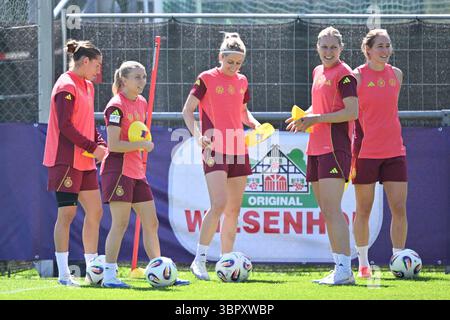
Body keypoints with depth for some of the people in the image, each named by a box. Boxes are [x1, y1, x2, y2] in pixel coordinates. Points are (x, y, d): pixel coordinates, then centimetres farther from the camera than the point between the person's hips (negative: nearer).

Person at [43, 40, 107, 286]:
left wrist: (100, 144, 4)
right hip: (66, 161, -9)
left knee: (95, 211, 9)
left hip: (85, 161, 9)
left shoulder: (87, 86, 16)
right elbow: (65, 125, -19)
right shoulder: (66, 86, -13)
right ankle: (63, 274, -5)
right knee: (67, 213, -8)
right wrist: (91, 147, -17)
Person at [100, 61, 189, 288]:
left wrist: (143, 145, 7)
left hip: (137, 171, 9)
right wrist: (143, 145, -15)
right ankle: (109, 275, -5)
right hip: (118, 170, -9)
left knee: (151, 223, 9)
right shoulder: (116, 106, -13)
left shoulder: (141, 103, 13)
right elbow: (113, 144, -19)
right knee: (120, 224, -9)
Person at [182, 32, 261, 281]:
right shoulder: (207, 79, -4)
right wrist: (197, 134, -21)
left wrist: (255, 123, 4)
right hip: (215, 149, -6)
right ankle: (199, 259, -11)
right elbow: (187, 110, -4)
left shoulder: (242, 82, 13)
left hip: (238, 150, 6)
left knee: (234, 209, 7)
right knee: (219, 204, -19)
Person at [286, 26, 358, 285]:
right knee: (326, 211, 9)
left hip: (335, 148, -9)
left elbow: (352, 112, -16)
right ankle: (340, 268, 13)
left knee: (332, 210, -15)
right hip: (316, 148, 9)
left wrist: (316, 119, -14)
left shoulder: (344, 74, -8)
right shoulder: (318, 72, 18)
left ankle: (344, 270, -18)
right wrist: (305, 118, 11)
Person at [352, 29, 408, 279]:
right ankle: (363, 263, 15)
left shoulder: (396, 74, 9)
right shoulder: (357, 76, -5)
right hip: (365, 152, -4)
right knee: (363, 211, 4)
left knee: (399, 209, -3)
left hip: (394, 151, 4)